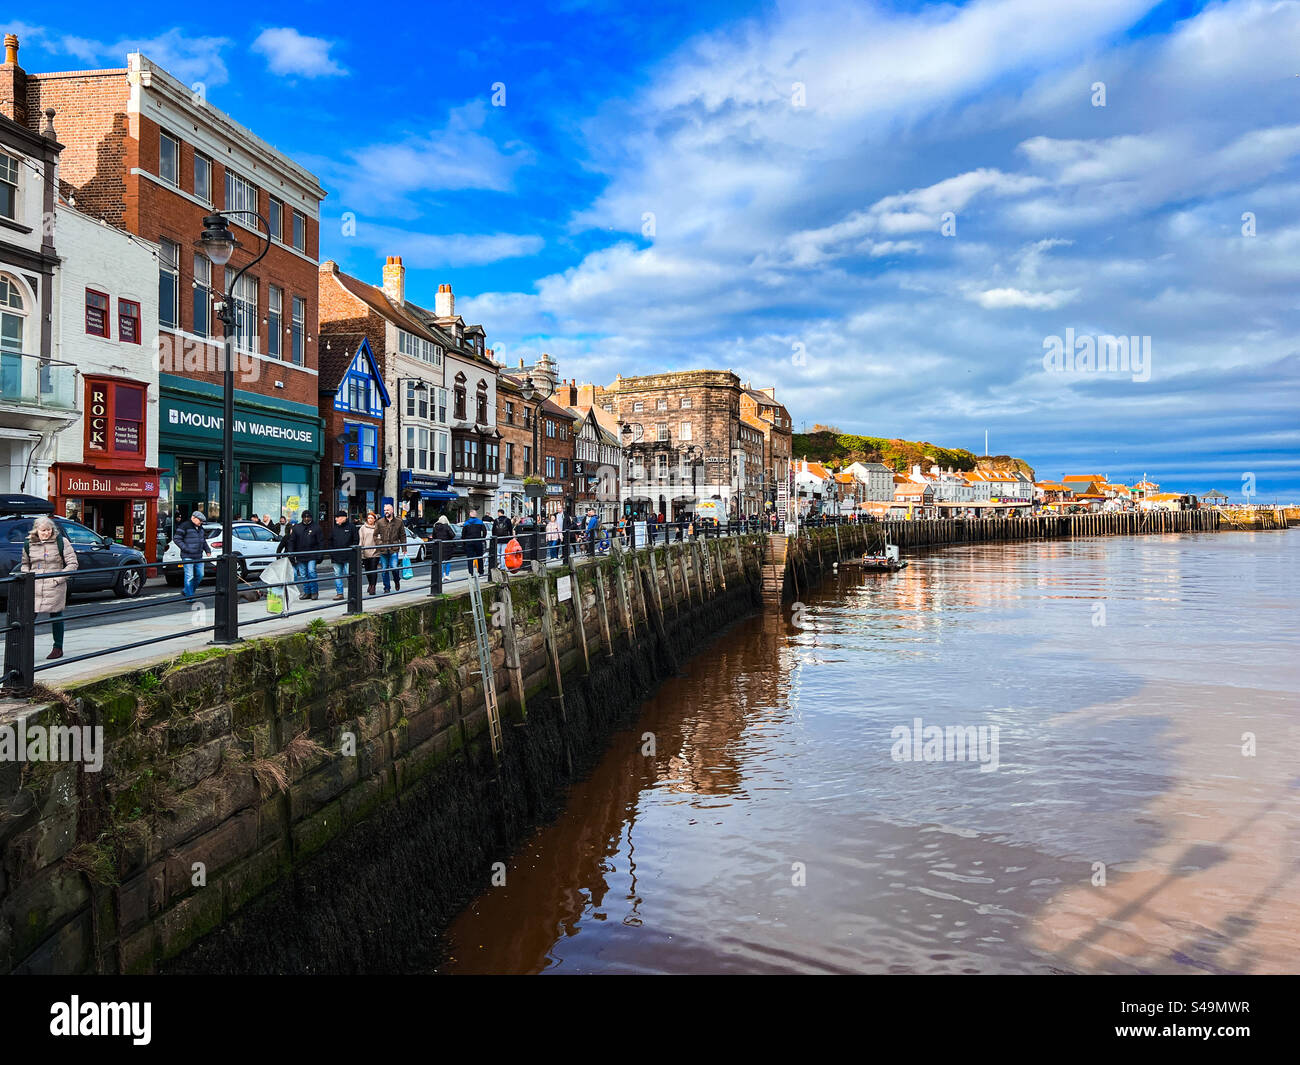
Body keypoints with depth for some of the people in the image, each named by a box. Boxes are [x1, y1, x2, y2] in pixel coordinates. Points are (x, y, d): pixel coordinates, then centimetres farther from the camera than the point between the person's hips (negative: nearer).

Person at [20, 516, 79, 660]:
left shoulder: (61, 542, -4)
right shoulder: (29, 544, 7)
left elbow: (72, 563, -4)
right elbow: (24, 564, 22)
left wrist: (58, 579, -12)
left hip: (54, 587, -3)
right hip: (34, 586, 3)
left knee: (56, 616, 7)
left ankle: (58, 648, 18)